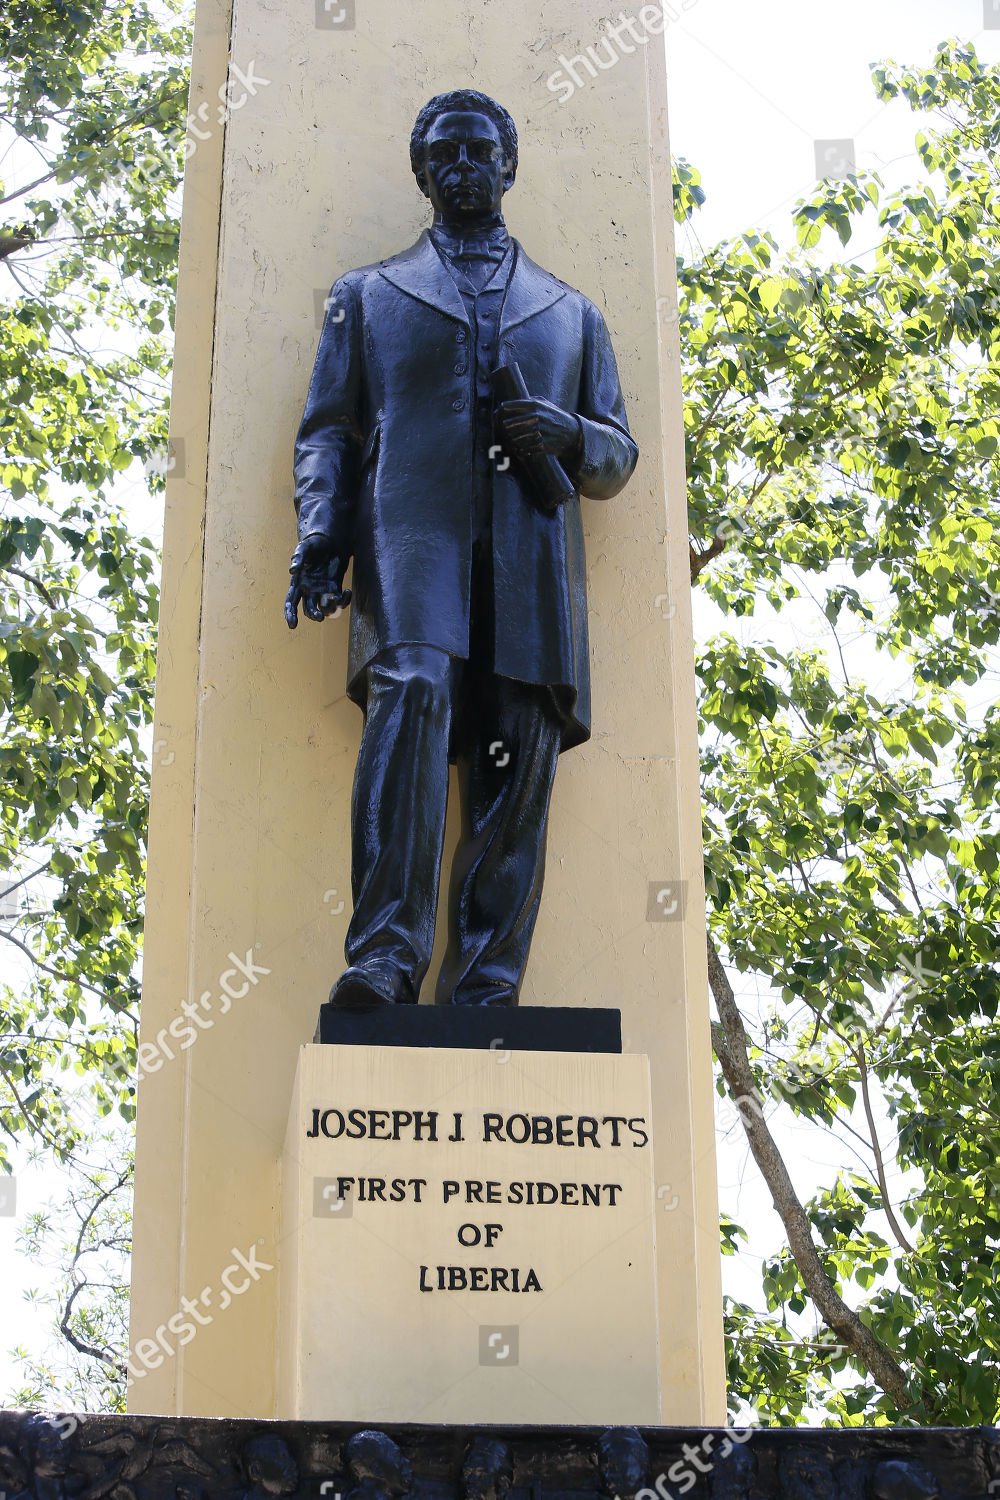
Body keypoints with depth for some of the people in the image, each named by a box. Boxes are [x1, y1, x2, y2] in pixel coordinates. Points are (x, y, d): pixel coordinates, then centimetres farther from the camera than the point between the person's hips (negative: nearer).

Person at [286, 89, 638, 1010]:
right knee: (411, 695, -28)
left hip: (531, 553, 2)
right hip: (411, 534, -2)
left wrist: (570, 438, -1)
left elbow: (619, 456, 24)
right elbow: (328, 432, 16)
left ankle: (485, 997, -15)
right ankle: (385, 956, -36)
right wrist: (319, 537, -2)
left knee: (519, 756, -11)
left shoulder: (571, 313, 28)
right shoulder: (367, 295, 25)